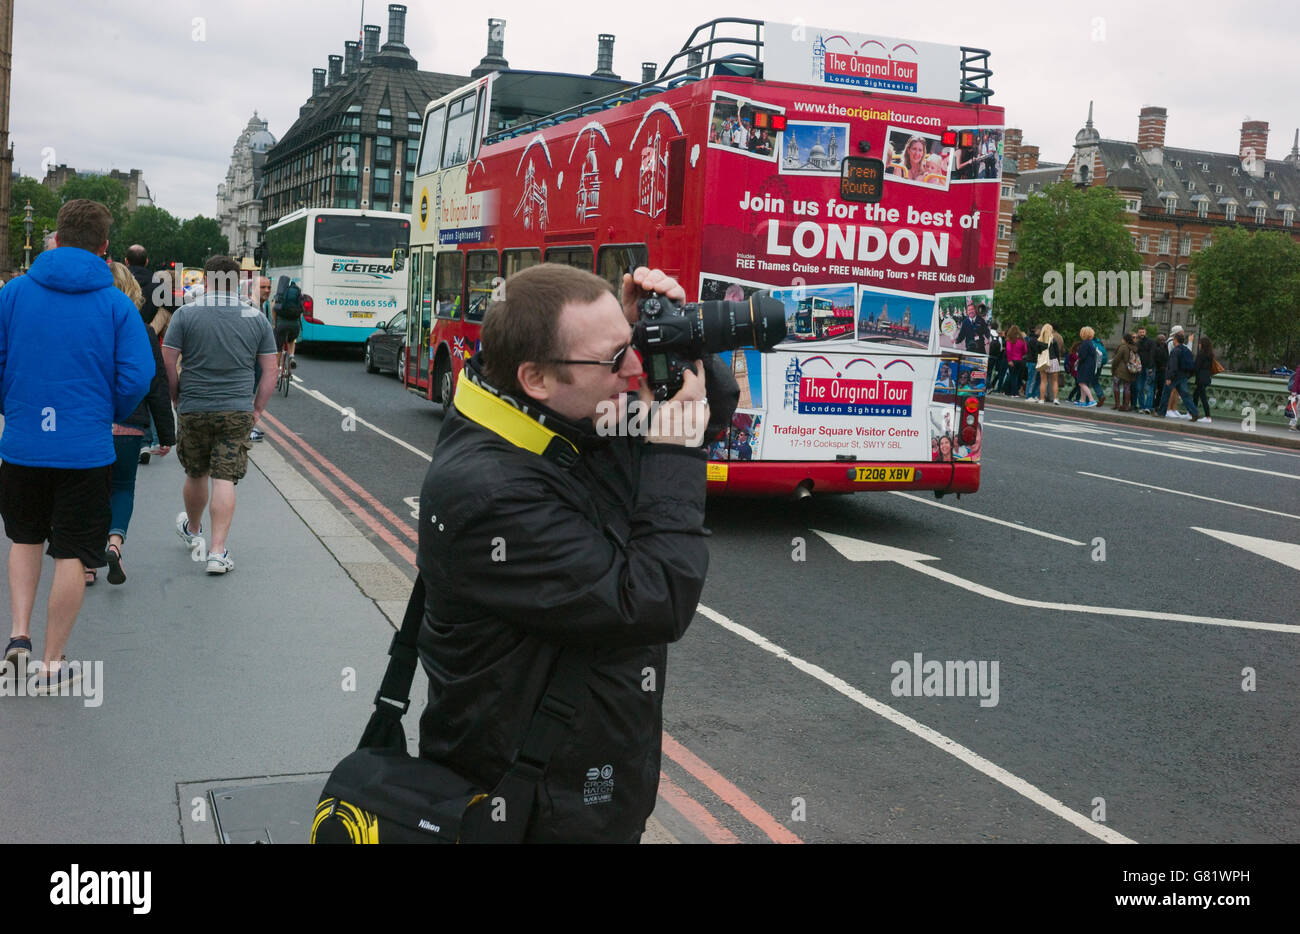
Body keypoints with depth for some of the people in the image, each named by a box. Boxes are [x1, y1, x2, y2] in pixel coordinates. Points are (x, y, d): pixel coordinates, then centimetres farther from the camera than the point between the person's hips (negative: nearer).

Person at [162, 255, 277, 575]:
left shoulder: (186, 314, -4)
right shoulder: (257, 319, 2)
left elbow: (167, 361, -5)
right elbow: (270, 371, 3)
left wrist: (177, 398, 9)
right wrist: (256, 409, 11)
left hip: (194, 410, 0)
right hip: (238, 412, 0)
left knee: (196, 474, 18)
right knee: (225, 479, -1)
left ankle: (193, 531, 42)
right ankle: (217, 551, -7)